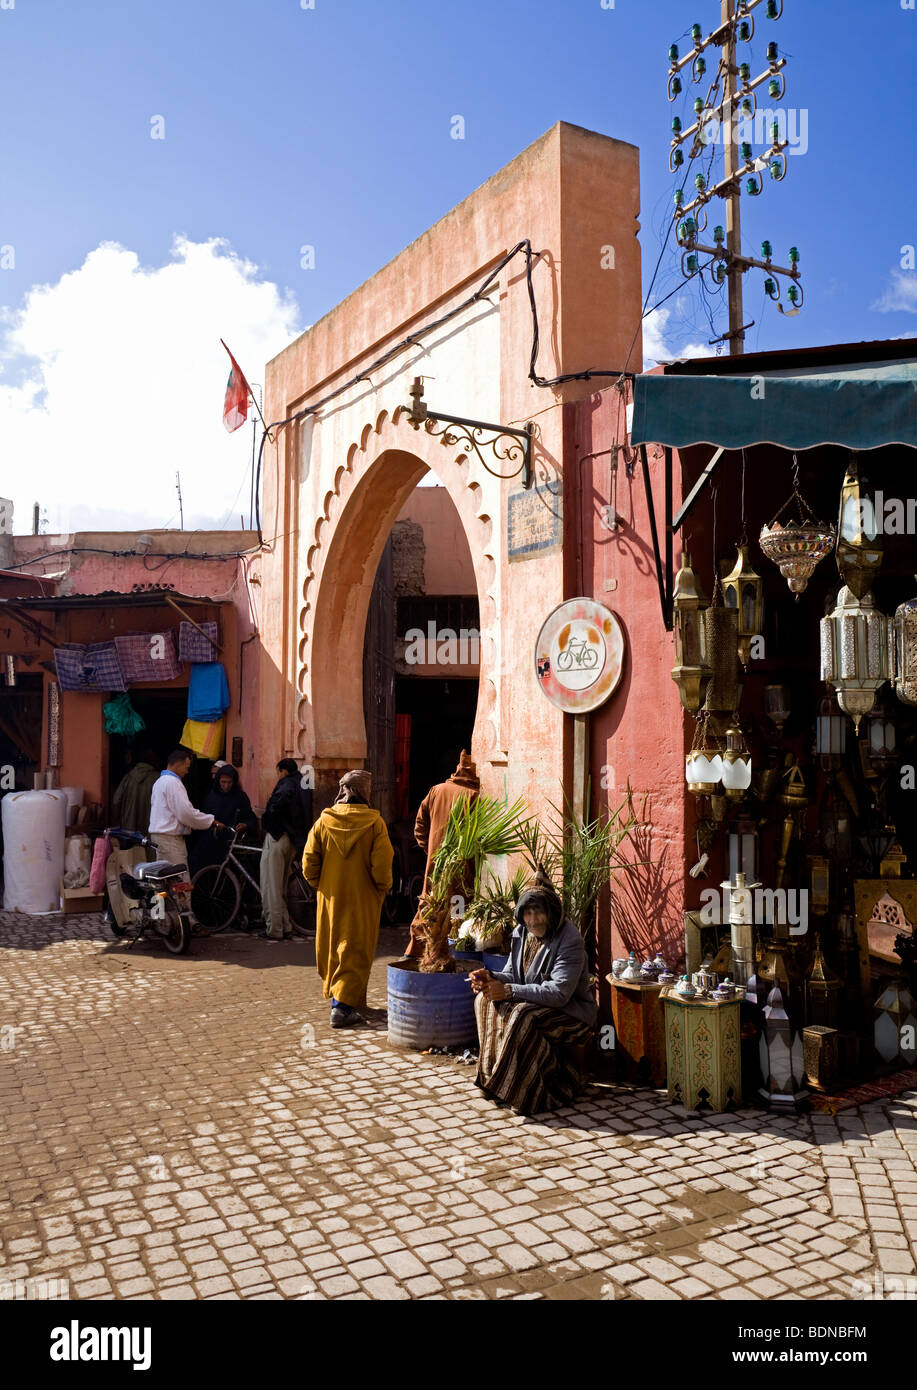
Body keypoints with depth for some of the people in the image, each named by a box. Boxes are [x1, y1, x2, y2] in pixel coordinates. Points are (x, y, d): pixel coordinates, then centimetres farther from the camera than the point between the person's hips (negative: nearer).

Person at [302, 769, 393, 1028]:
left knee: (331, 948, 18)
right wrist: (383, 887, 1)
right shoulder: (374, 822, -12)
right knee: (355, 952, 2)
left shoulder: (324, 820, -3)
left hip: (330, 897, 3)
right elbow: (381, 864, -16)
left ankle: (334, 994, 32)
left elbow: (309, 862, -1)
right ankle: (343, 1004, -6)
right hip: (363, 899, -3)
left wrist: (319, 885, 13)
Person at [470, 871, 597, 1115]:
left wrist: (509, 991, -32)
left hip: (571, 1012, -8)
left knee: (522, 1015, -32)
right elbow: (512, 975, 6)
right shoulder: (522, 933, 0)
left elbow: (559, 993, -30)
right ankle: (494, 1074, -6)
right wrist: (491, 978, -19)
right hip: (535, 1003, 8)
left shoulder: (569, 939, -23)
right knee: (486, 1001, -10)